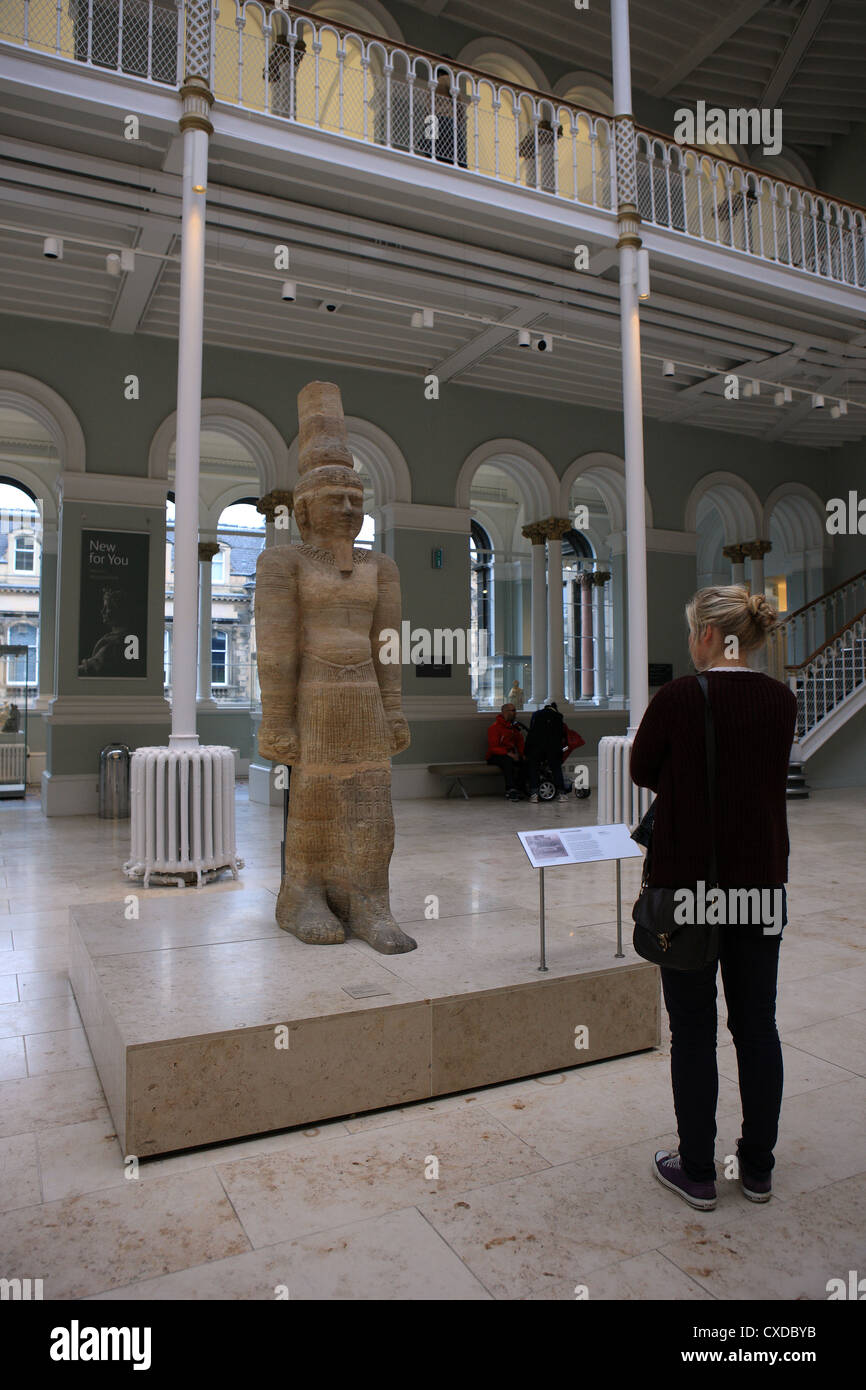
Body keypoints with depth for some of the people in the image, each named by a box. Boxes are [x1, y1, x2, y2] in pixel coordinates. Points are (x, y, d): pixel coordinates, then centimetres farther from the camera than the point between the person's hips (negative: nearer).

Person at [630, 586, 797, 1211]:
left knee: (693, 1030, 8)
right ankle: (758, 1168, 30)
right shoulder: (782, 700, 0)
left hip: (689, 881, -5)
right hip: (760, 881, 5)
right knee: (758, 1025, 16)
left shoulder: (679, 698, -15)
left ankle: (698, 1173, 22)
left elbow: (642, 770, -2)